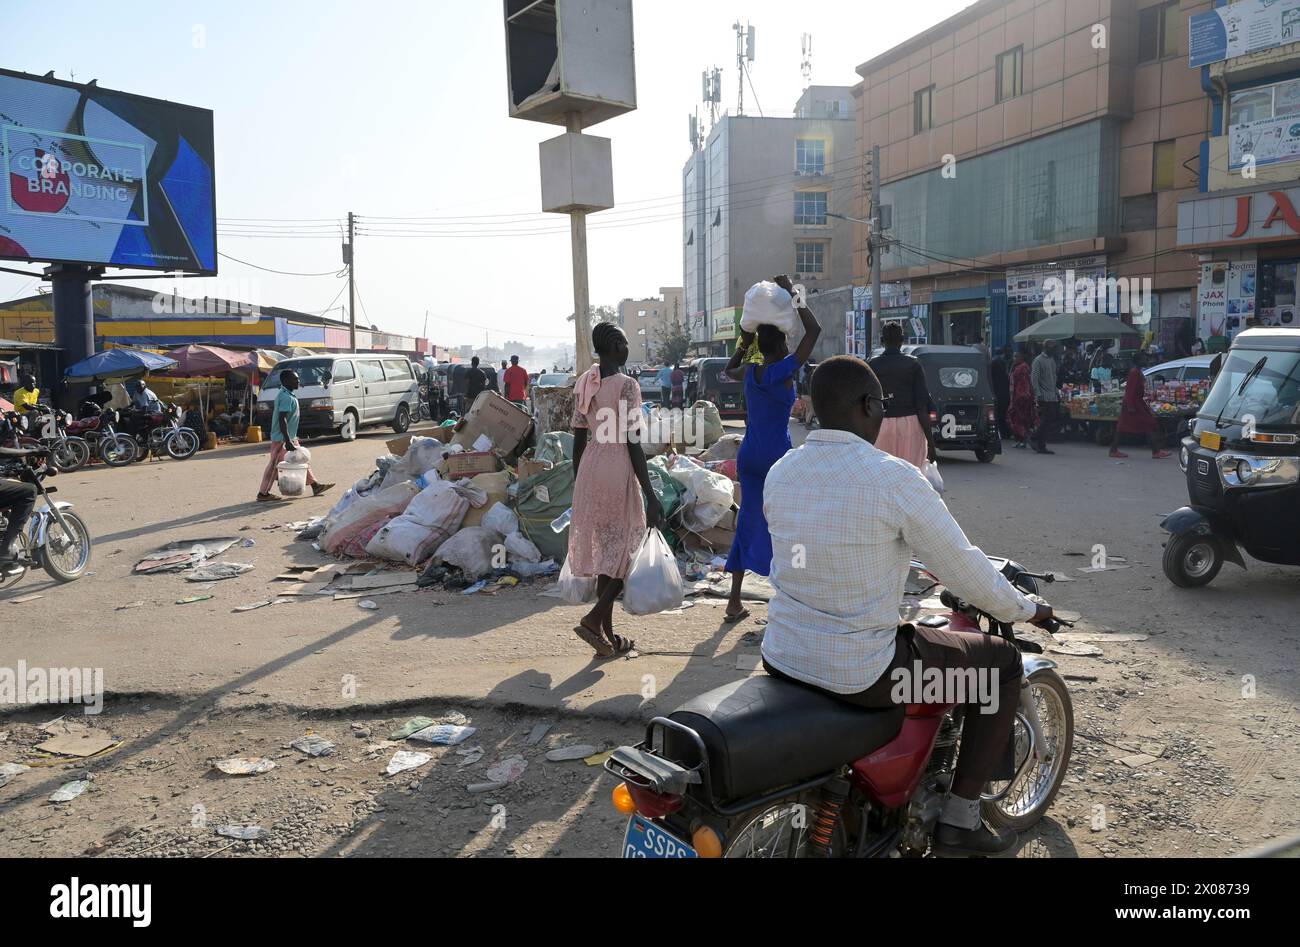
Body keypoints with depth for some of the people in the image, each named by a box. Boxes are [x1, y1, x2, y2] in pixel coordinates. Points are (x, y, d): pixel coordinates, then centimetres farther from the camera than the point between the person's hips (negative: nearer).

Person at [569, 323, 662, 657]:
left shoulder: (583, 383, 7)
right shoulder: (627, 385, -13)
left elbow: (579, 439, 10)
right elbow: (633, 444, -15)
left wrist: (578, 483, 19)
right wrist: (650, 495, -12)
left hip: (589, 467, 7)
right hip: (618, 470, -7)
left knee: (605, 548, 13)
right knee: (629, 547, 9)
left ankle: (608, 635, 20)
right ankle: (594, 618, -6)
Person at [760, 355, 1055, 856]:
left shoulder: (779, 472, 1)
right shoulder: (894, 477, -18)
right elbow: (963, 570, -10)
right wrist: (1026, 610, 10)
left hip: (782, 657, 7)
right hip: (858, 672, -7)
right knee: (1003, 662, 13)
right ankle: (959, 821, 20)